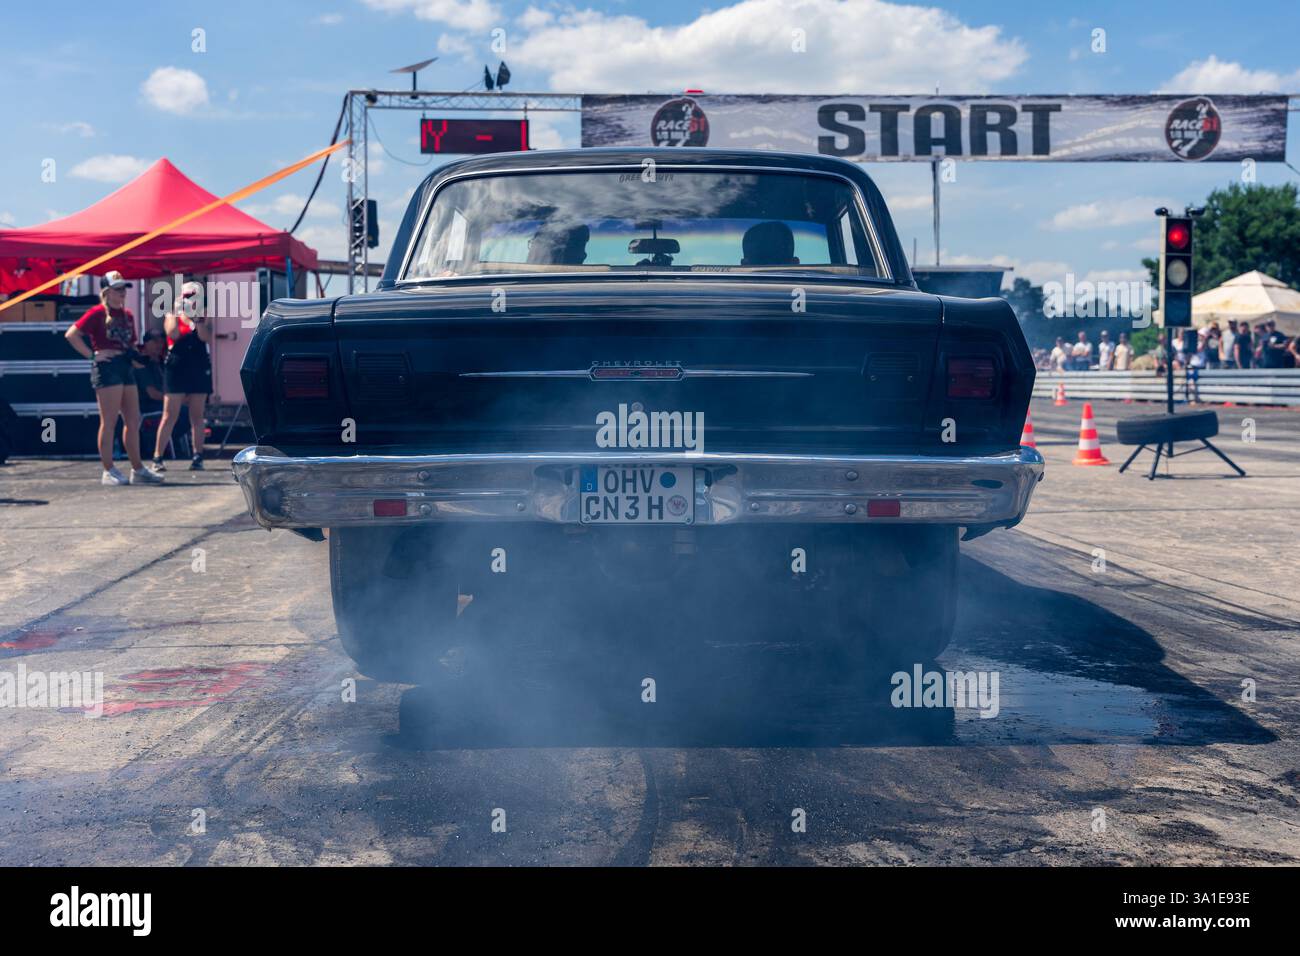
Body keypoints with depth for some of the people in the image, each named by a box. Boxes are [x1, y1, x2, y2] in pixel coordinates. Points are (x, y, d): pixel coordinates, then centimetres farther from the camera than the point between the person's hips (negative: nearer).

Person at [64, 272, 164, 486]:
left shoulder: (127, 315, 17)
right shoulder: (97, 313, -4)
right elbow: (71, 334, -11)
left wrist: (136, 357, 6)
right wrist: (93, 355, -13)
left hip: (125, 368, 8)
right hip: (107, 368, -8)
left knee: (133, 421, 8)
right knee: (109, 421, -5)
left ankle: (138, 469, 15)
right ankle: (108, 471, -1)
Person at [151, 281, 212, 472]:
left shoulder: (203, 319, 10)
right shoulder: (172, 316, 6)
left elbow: (207, 337, -8)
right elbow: (173, 333, -13)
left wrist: (197, 318, -11)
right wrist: (176, 313, -10)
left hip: (199, 369, 2)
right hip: (176, 368, -2)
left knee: (197, 416, 5)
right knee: (170, 415, -5)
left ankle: (198, 456, 9)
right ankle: (158, 457, -3)